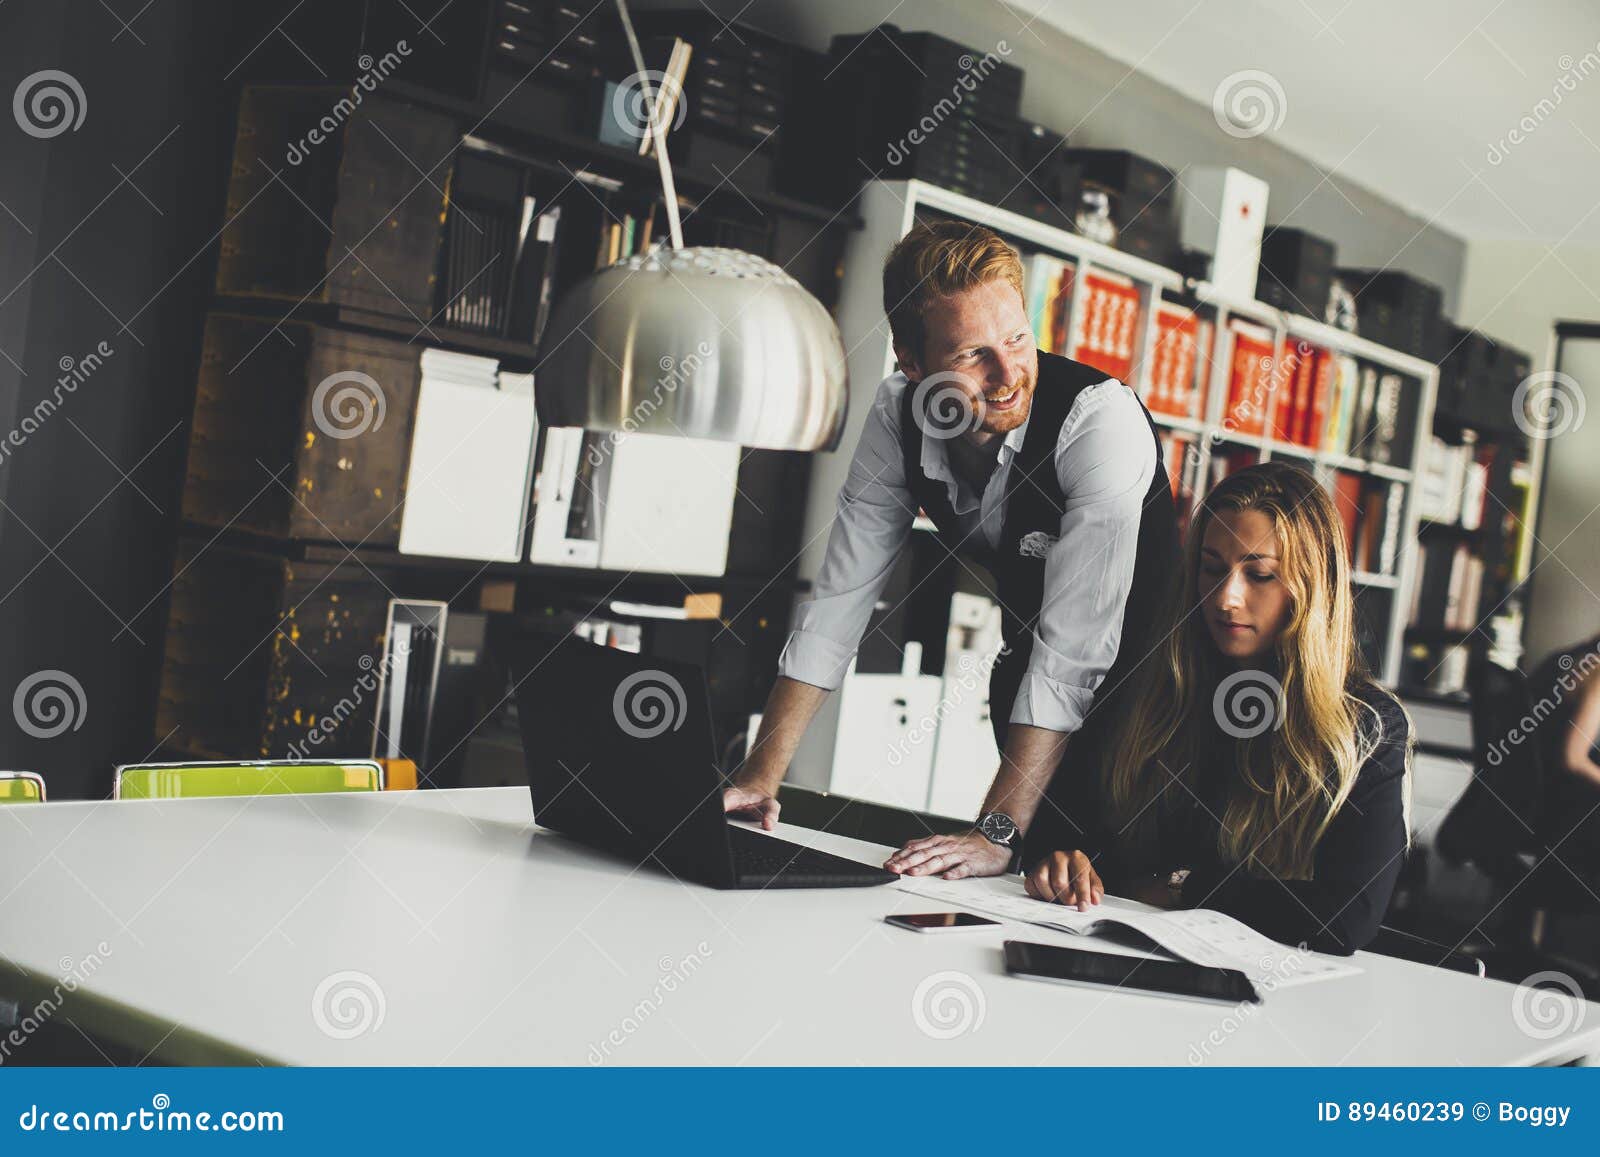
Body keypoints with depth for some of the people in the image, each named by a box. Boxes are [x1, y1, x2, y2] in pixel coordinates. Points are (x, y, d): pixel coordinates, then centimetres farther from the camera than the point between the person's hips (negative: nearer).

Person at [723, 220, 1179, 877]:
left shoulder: (1103, 417, -32)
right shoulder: (898, 414, -15)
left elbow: (1075, 645, -37)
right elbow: (839, 600, -12)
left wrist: (997, 834, -42)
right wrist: (759, 778, -19)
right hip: (1024, 669, 5)